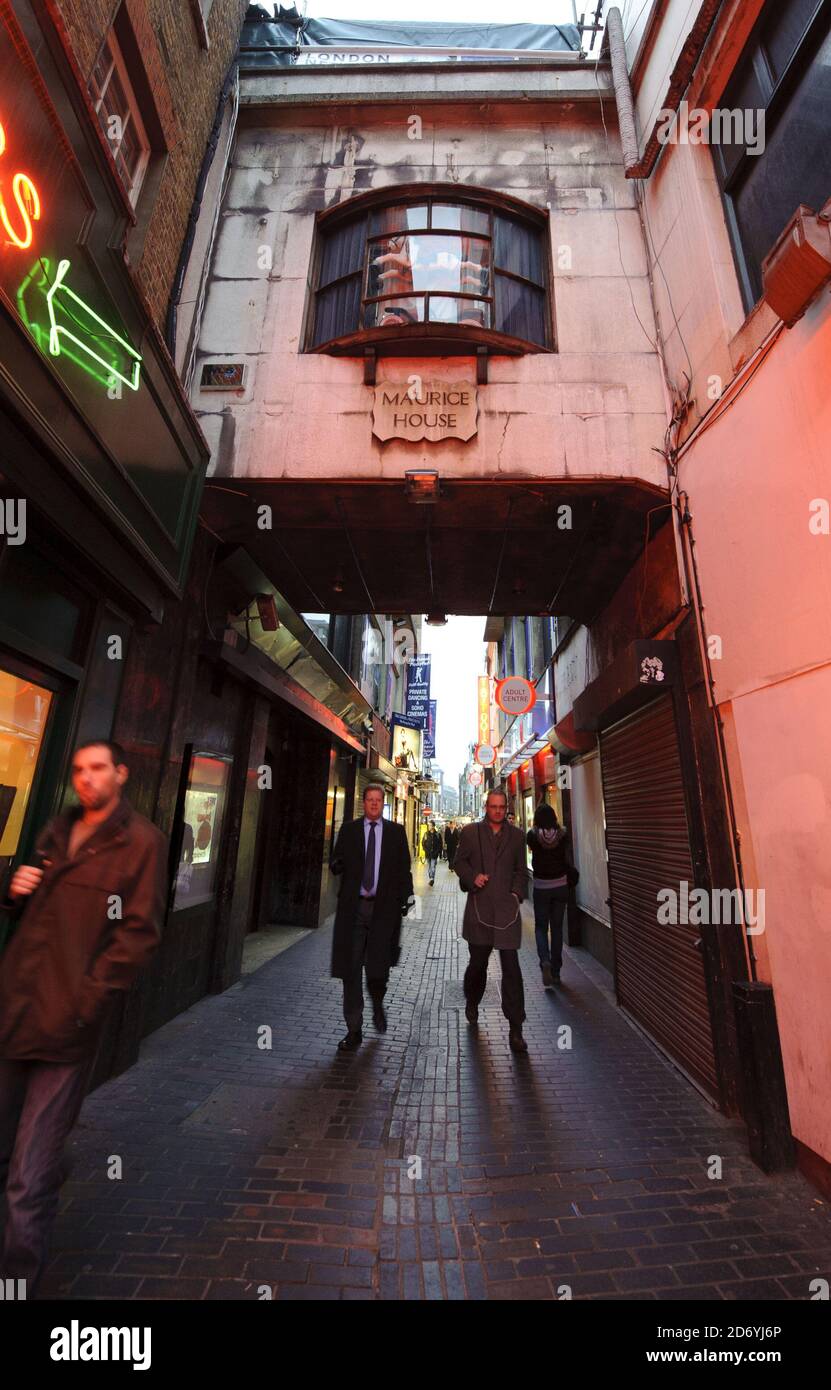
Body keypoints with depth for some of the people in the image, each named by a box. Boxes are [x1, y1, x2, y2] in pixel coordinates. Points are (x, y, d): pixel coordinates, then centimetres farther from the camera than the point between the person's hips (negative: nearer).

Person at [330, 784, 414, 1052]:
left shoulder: (396, 831, 6)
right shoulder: (348, 829, 6)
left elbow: (404, 867, 7)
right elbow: (337, 863, 6)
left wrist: (407, 895, -2)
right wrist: (337, 864, -17)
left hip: (383, 908, 0)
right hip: (353, 907, 1)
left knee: (378, 967, 3)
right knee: (351, 969, 5)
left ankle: (378, 1006, 37)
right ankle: (354, 1030, 21)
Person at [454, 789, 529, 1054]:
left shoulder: (516, 835, 6)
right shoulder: (470, 832, 1)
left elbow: (521, 870, 13)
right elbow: (459, 862, 6)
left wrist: (517, 893, 0)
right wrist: (472, 877, -11)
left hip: (507, 908, 1)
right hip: (479, 908, 0)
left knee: (512, 969, -1)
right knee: (477, 963, 16)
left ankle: (515, 1029, 12)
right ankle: (472, 1002, 44)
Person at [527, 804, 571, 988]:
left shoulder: (533, 835, -13)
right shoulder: (562, 833, -9)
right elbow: (566, 857, 8)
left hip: (541, 887, -2)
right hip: (561, 885, 2)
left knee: (541, 926, 12)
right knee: (557, 928, 14)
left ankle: (545, 961, -11)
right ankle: (555, 972, 19)